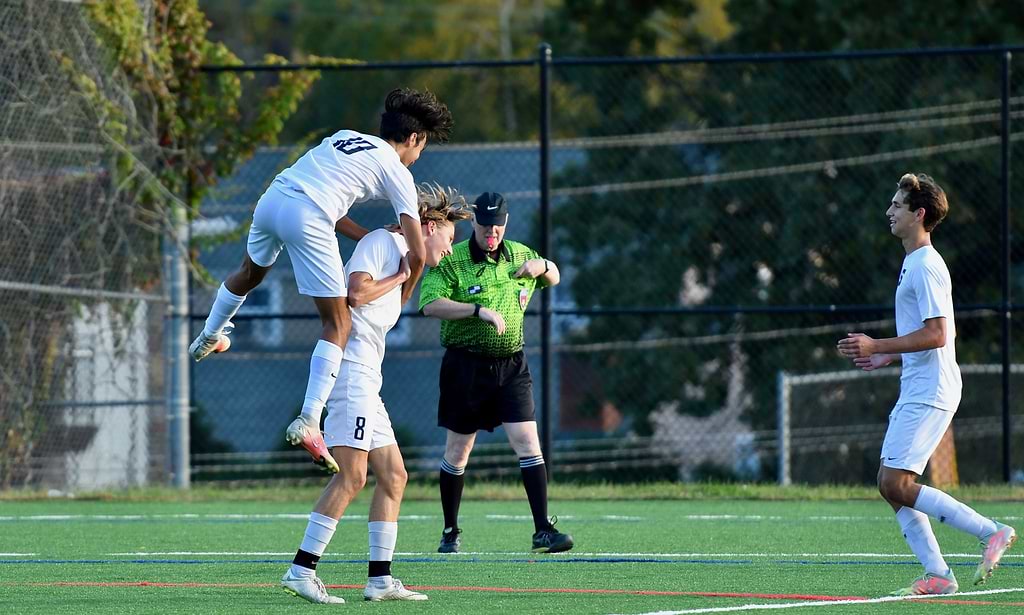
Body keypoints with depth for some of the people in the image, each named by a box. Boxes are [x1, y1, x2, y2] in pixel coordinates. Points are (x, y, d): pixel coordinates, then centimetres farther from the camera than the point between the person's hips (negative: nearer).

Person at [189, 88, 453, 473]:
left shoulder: (345, 137, 27)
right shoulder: (398, 173, 9)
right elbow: (417, 255, 5)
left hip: (273, 197, 7)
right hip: (307, 218, -7)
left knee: (250, 274, 38)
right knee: (338, 324, 1)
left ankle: (208, 339, 61)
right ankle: (308, 422, -11)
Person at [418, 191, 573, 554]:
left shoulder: (520, 255, 8)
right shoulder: (451, 261, -7)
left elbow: (553, 278, 27)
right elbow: (430, 305, -20)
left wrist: (543, 266, 2)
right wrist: (479, 310, -28)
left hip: (511, 365, 3)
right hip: (466, 365, -3)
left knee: (527, 442, -10)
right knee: (457, 451, 7)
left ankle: (543, 530, -11)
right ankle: (450, 532, 22)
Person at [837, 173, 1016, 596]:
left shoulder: (926, 266, -14)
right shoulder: (914, 264, 18)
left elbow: (936, 334, -22)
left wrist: (878, 346, -18)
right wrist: (888, 357, 21)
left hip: (929, 394, -10)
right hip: (915, 392, 10)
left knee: (897, 484, -14)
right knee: (890, 485, 5)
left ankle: (992, 532, -11)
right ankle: (937, 574, 3)